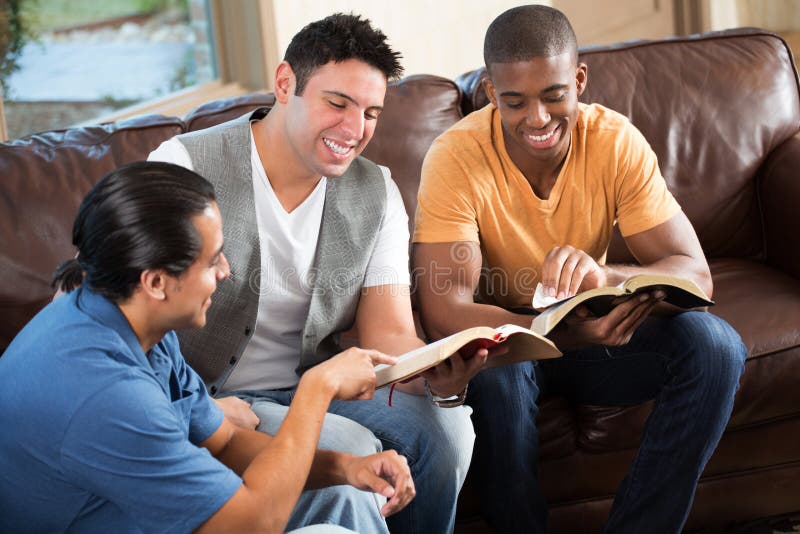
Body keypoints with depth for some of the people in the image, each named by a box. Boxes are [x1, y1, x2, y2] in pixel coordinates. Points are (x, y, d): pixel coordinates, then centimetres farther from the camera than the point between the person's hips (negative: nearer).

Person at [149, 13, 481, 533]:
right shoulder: (186, 165, -14)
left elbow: (389, 333, -4)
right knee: (354, 449, -27)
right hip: (205, 394, -5)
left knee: (446, 426, -17)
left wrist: (437, 376, -29)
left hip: (312, 383, 5)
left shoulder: (377, 194, 0)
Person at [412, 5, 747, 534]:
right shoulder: (456, 157, -21)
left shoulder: (616, 141, -14)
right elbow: (443, 310, -29)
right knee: (491, 373, -37)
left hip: (591, 332, 3)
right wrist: (566, 331, -46)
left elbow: (695, 275, -20)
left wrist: (605, 278, -43)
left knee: (713, 343, -23)